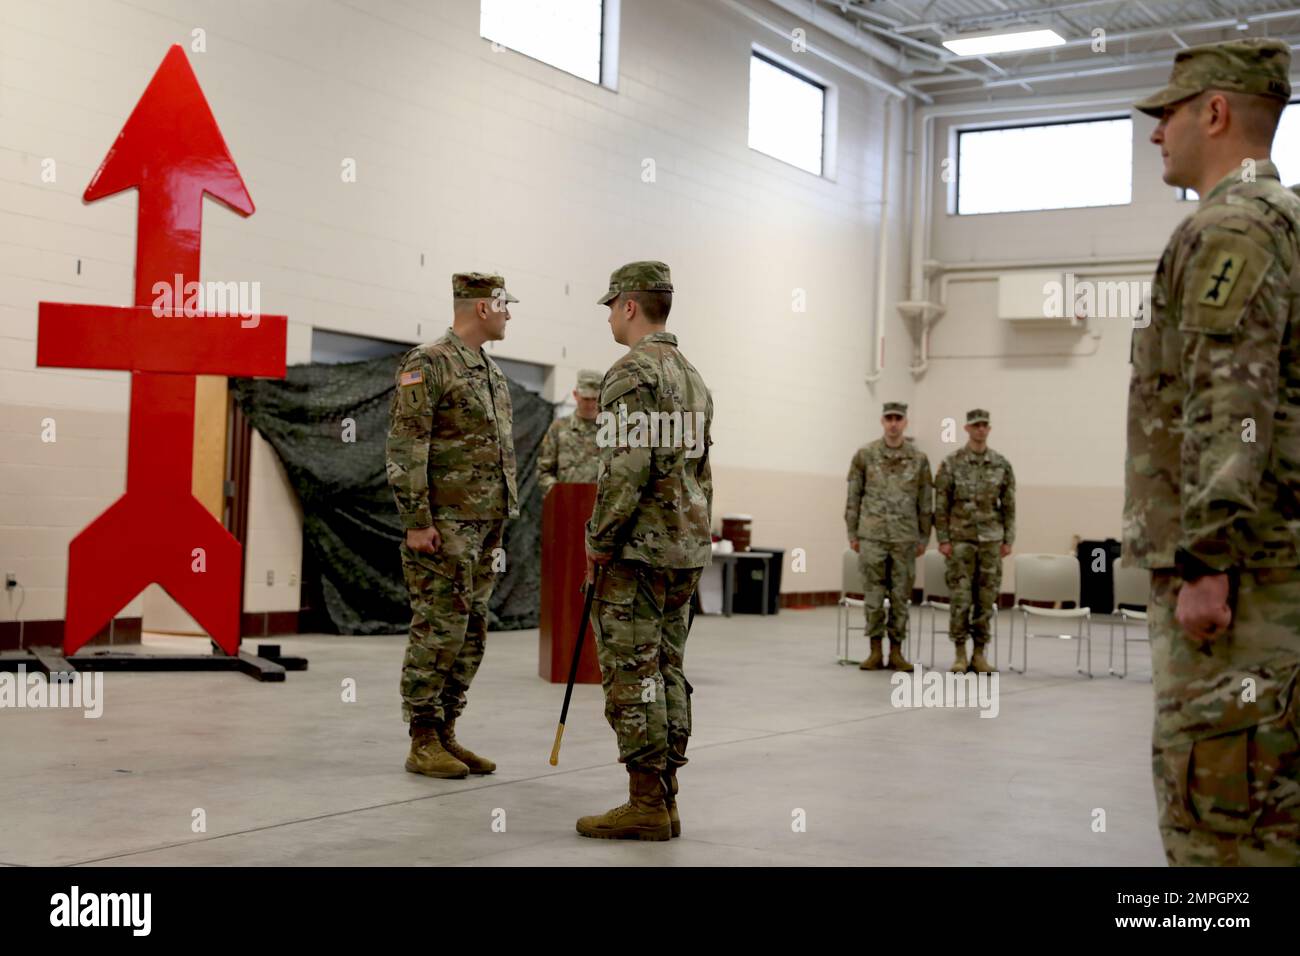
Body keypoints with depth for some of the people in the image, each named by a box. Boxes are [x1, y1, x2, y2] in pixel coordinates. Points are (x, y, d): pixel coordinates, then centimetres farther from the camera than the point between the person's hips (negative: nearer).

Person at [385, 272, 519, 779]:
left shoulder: (491, 371, 17)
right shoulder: (427, 364, -10)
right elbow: (404, 448, -15)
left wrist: (501, 519, 19)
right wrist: (416, 521, -19)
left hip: (484, 526, 9)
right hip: (445, 523, -9)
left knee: (470, 634, 10)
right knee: (439, 631, -5)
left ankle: (445, 734, 17)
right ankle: (423, 743, 2)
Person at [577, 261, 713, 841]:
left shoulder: (632, 374, -12)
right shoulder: (693, 377, 17)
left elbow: (627, 467, -21)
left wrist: (599, 540, -14)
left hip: (636, 551, -9)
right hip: (686, 549, 9)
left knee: (632, 673, -5)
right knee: (668, 670, 10)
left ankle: (646, 804, -3)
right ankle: (665, 800, 14)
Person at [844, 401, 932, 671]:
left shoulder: (919, 459, 4)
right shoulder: (865, 455, 2)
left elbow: (925, 501, 7)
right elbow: (854, 497, 4)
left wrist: (924, 537, 5)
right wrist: (852, 533, 2)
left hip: (905, 538, 1)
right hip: (872, 536, -1)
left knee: (901, 596, 4)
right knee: (873, 594, 1)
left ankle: (896, 651, 12)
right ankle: (875, 652, 9)